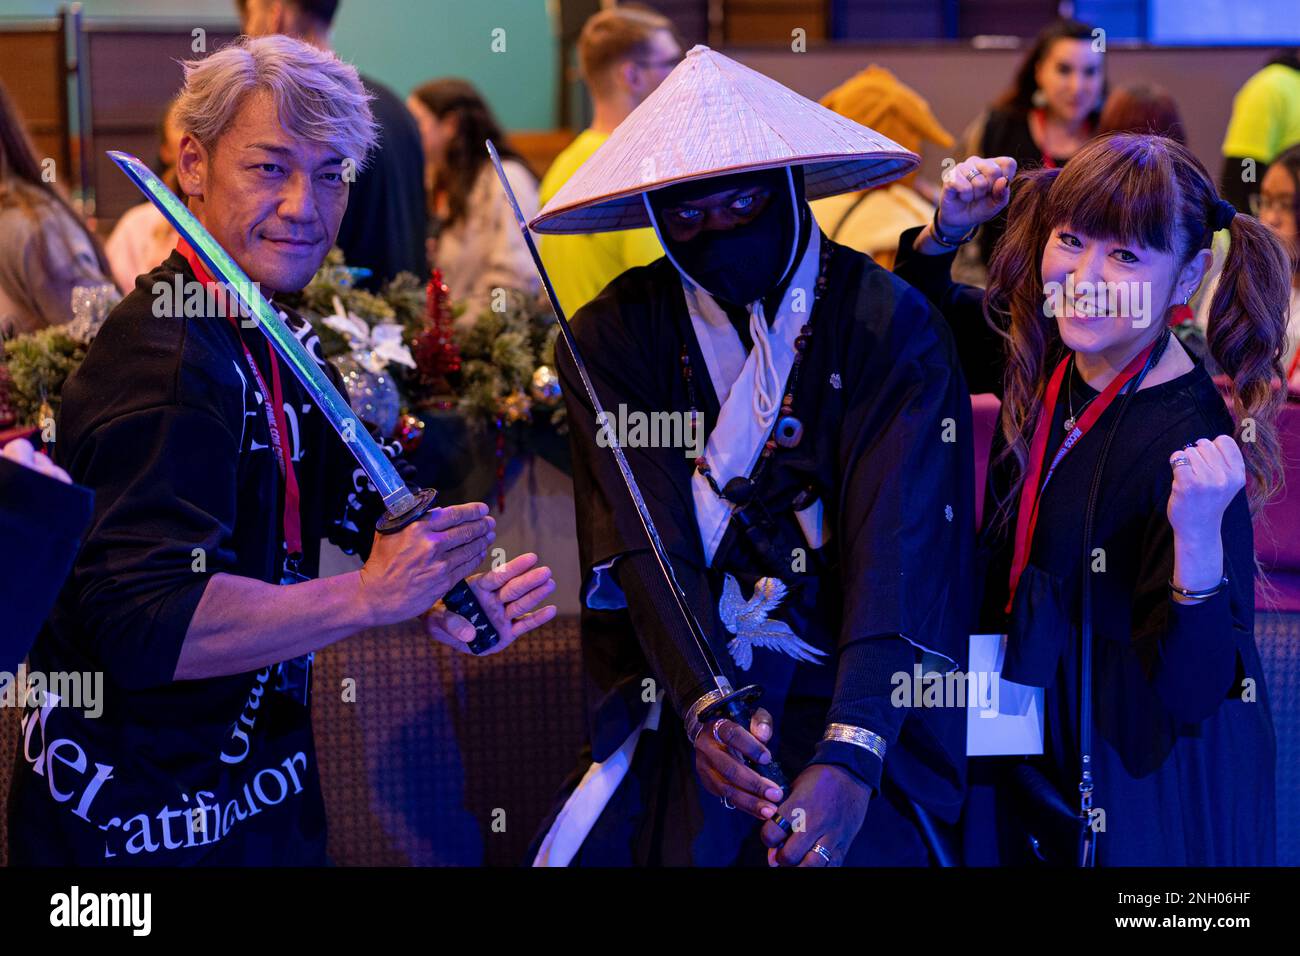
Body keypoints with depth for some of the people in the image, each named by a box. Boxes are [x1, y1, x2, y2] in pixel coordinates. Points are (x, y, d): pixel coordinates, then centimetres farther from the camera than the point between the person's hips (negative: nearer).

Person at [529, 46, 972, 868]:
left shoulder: (892, 327, -7)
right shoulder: (611, 338, 0)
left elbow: (897, 549, -18)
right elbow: (648, 540, -10)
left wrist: (850, 755, -31)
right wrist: (702, 703, -27)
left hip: (847, 698, -2)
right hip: (680, 694, 2)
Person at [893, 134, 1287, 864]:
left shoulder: (1190, 438, -28)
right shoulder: (1045, 352, -6)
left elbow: (1193, 691, -29)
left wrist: (1200, 540, -46)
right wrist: (948, 229, -4)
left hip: (1143, 772, -7)